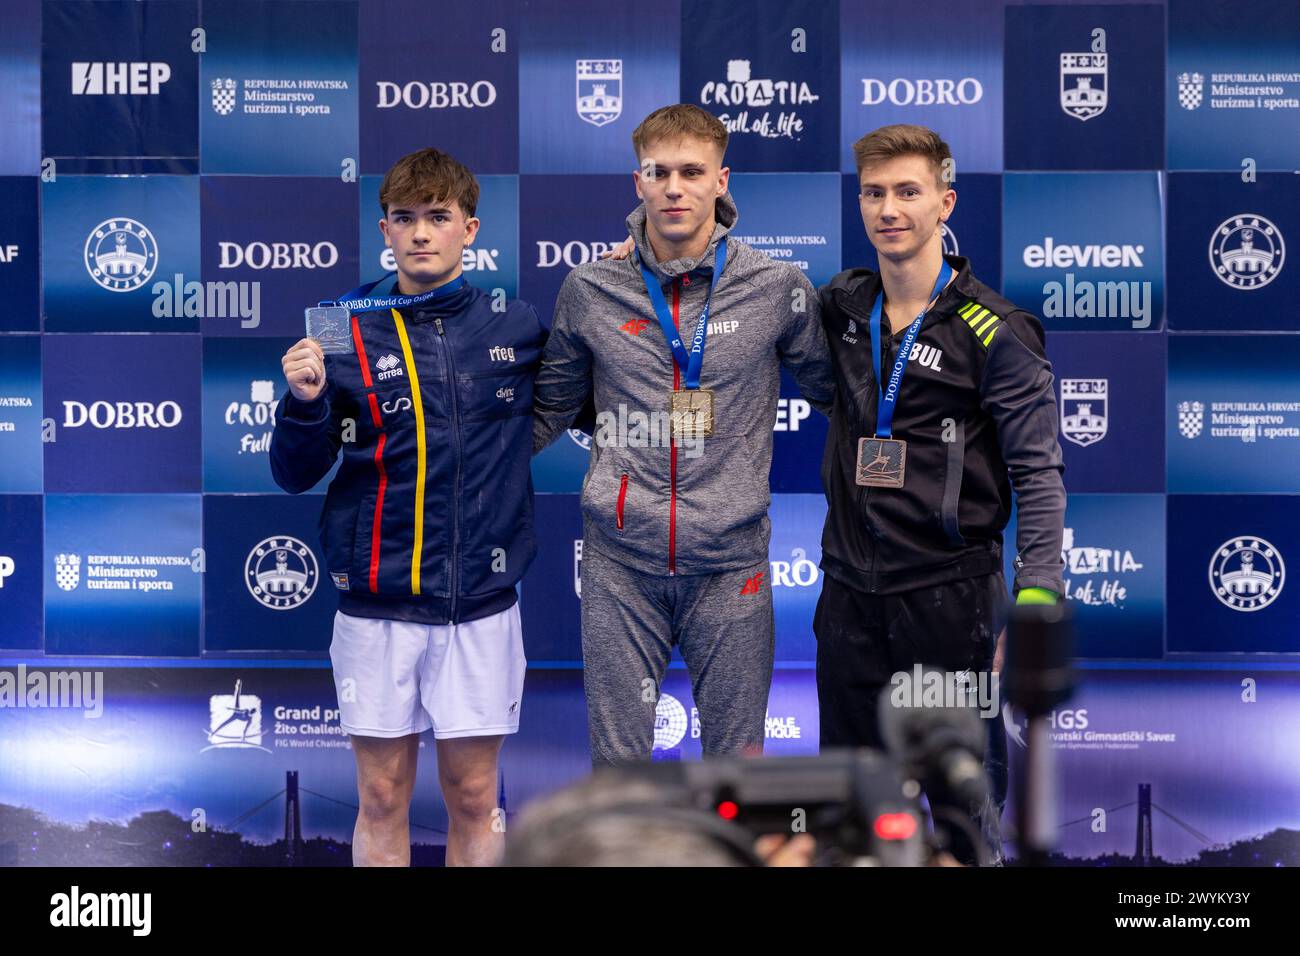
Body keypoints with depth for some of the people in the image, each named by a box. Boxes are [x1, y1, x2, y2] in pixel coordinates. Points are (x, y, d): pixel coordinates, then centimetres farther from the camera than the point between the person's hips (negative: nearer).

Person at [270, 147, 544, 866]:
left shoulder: (516, 323, 2)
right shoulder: (348, 329, 0)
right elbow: (294, 476, 3)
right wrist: (305, 402, -17)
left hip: (482, 601, 0)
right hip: (376, 605, 0)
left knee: (472, 795, 8)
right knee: (382, 798, 8)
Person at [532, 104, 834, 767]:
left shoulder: (777, 289, 0)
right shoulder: (589, 291, 3)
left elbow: (835, 393, 14)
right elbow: (549, 409, 15)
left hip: (730, 563, 0)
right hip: (619, 562, 1)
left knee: (735, 760, 8)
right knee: (617, 760, 6)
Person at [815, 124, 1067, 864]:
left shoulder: (993, 331, -9)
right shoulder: (842, 307, 6)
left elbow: (1039, 473, -10)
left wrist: (1036, 605, -20)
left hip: (950, 594, -5)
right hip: (852, 594, 5)